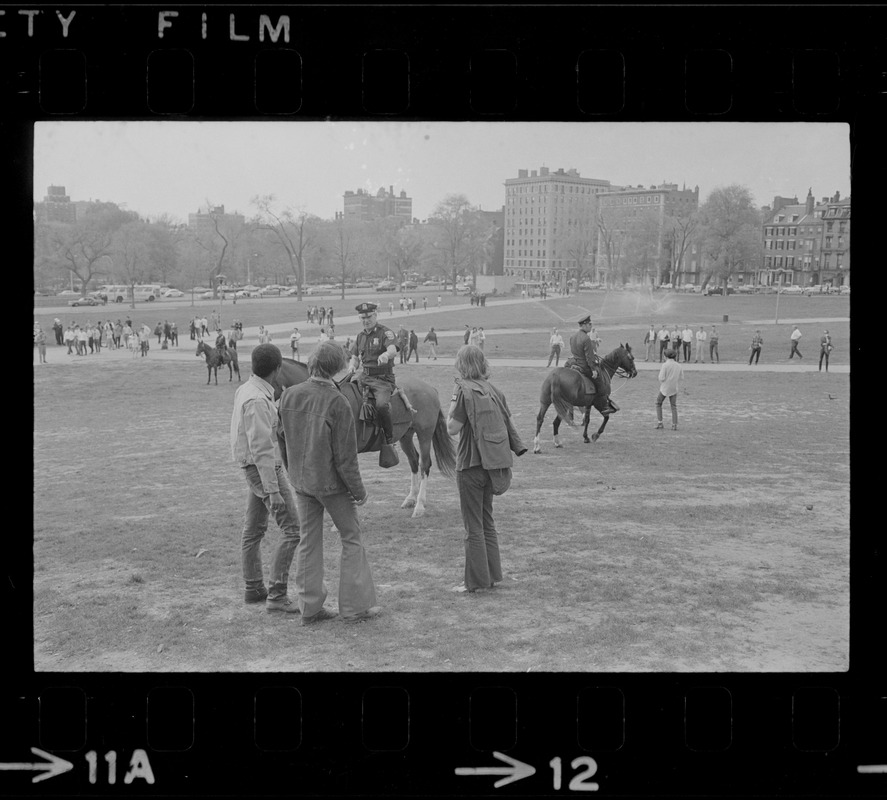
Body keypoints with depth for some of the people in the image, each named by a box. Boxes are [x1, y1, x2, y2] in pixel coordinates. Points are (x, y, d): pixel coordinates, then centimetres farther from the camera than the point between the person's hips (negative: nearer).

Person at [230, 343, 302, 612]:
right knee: (292, 530, -8)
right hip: (265, 470, -10)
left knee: (253, 530, 16)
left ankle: (254, 589, 27)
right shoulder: (257, 401, -23)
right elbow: (261, 448, -25)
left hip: (255, 469, 10)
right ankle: (277, 595, -8)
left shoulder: (245, 390, 6)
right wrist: (273, 491, -25)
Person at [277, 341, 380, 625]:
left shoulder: (288, 396, -5)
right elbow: (345, 455, -18)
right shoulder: (337, 403, -21)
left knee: (308, 541, 14)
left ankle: (309, 607, 20)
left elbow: (281, 438, 6)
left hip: (300, 481, 5)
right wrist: (358, 490, -6)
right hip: (331, 483, -5)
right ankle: (355, 606, 13)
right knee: (351, 539, 9)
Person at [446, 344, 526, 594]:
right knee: (487, 520, 19)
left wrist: (452, 404, -4)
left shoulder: (464, 390, -15)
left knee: (473, 525, 3)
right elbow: (506, 423, 6)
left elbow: (452, 429, -14)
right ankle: (492, 574, 25)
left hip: (471, 464, -7)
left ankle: (477, 581, 9)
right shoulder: (493, 390, 5)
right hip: (492, 463, 7)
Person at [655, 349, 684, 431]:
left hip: (664, 388, -4)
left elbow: (661, 378, -18)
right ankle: (674, 425, 5)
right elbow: (681, 378, 5)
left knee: (658, 404, 15)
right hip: (674, 388, 4)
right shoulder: (679, 366, 0)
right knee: (673, 406, 13)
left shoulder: (665, 365, -15)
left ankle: (660, 423, 8)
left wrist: (661, 371, 1)